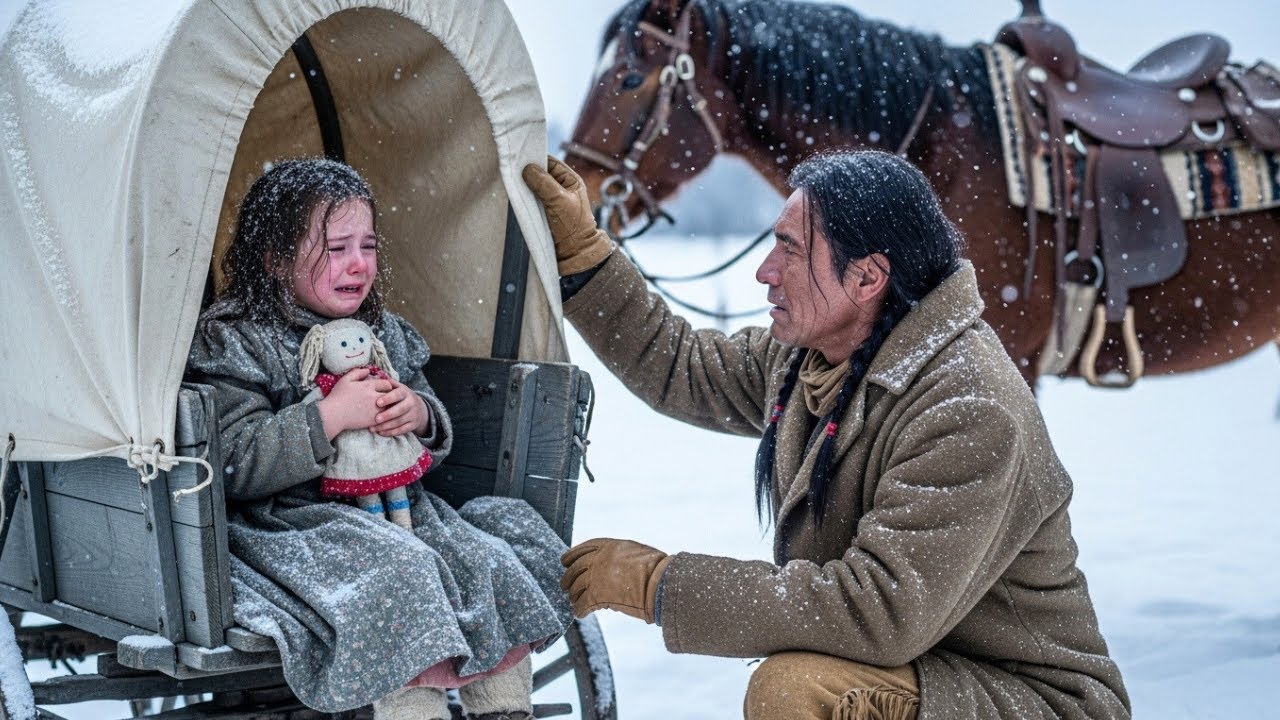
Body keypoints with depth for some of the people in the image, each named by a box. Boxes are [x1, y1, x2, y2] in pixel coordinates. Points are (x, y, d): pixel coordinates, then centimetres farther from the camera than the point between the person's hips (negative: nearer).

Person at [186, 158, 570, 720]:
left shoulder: (383, 330, 13)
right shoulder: (230, 339, -6)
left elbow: (435, 442, 20)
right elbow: (233, 465, -17)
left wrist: (420, 414, -6)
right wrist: (331, 416, -24)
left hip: (393, 506, 7)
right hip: (287, 523, -7)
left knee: (493, 562, -11)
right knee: (401, 573, -32)